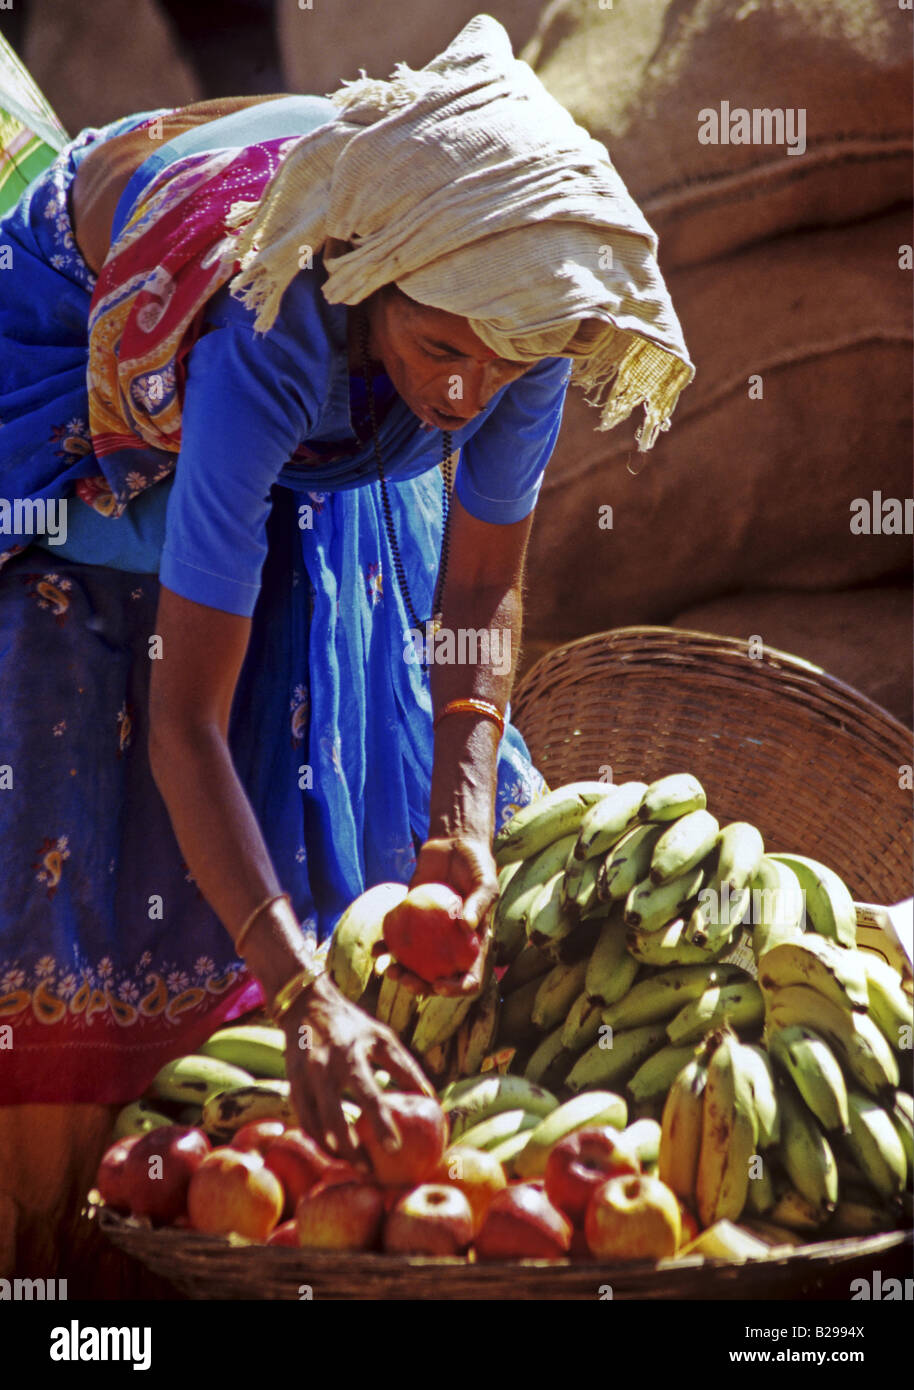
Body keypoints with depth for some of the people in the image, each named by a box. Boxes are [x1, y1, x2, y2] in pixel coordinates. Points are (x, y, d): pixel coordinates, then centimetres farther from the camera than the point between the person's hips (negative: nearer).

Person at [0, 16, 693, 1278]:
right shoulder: (263, 337, -45)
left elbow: (482, 590, -14)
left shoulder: (524, 316, -31)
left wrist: (460, 826, -27)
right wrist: (302, 995, -48)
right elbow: (186, 717, -42)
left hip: (320, 441, 5)